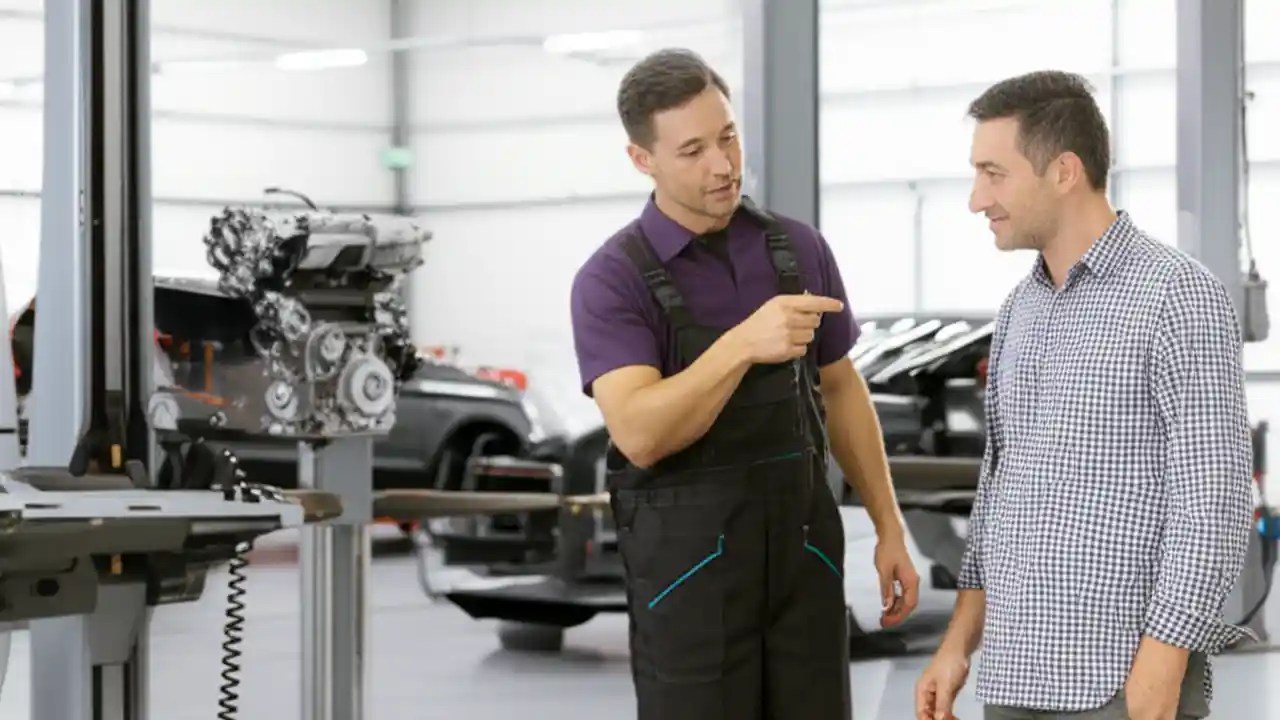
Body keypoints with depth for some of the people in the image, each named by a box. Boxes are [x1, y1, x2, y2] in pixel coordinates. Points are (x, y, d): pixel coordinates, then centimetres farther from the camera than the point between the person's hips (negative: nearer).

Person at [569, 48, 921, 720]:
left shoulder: (798, 248, 5)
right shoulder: (611, 280, -11)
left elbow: (841, 391, 15)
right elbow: (639, 434, -24)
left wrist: (889, 529, 12)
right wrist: (743, 344, -37)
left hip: (801, 550, 4)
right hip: (688, 564, -4)